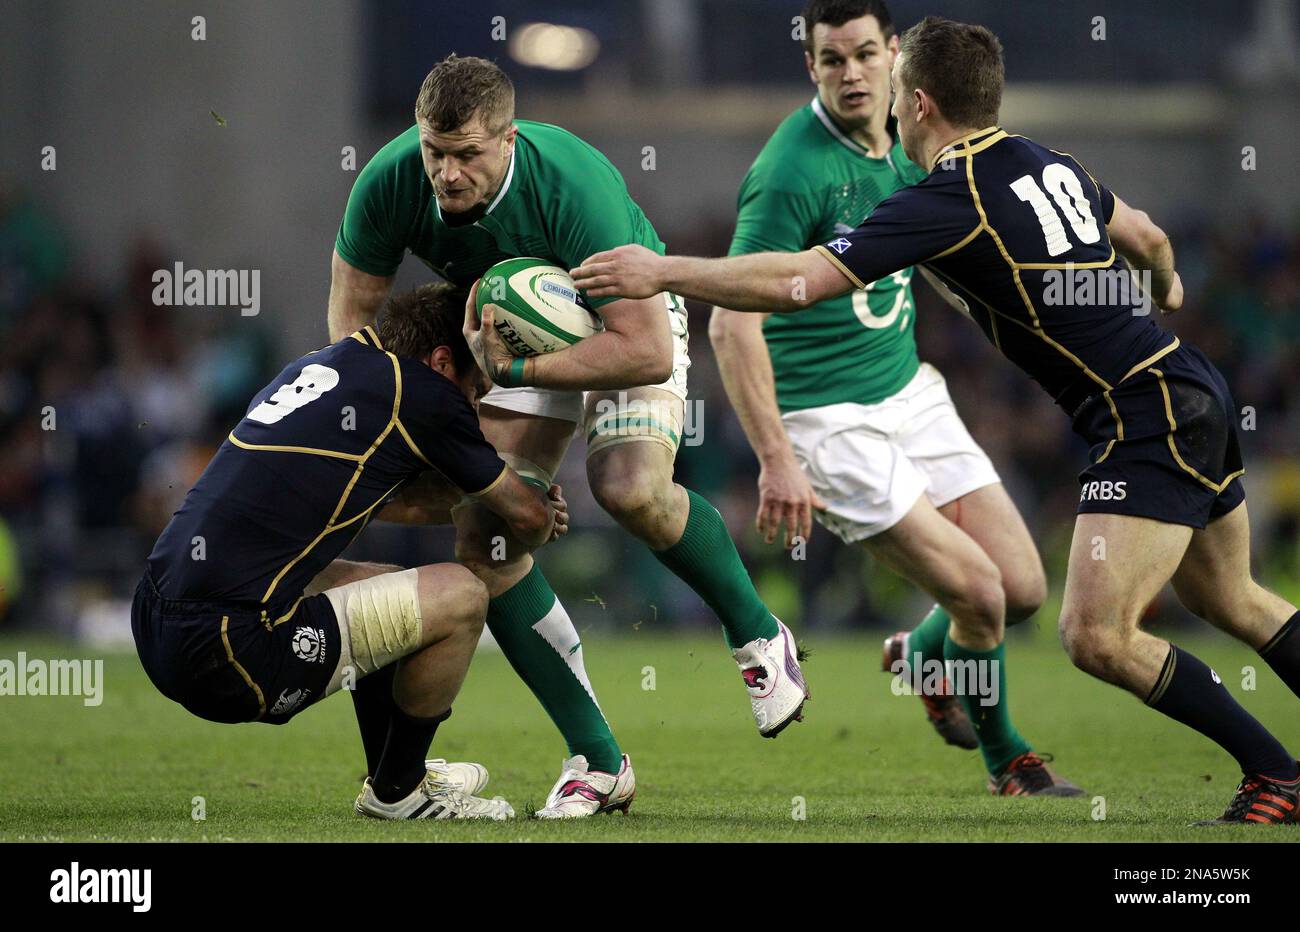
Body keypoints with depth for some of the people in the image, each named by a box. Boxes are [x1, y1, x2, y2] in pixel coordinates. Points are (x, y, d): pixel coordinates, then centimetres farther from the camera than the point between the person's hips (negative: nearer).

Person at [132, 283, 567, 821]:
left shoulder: (317, 368, 21)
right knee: (460, 597, -2)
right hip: (226, 654, -9)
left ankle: (392, 775, 41)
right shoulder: (419, 391, -2)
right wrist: (541, 521, 33)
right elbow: (528, 516, 11)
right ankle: (397, 792, 14)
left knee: (381, 587, 29)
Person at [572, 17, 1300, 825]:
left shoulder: (950, 199, -15)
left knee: (1096, 637, -12)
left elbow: (797, 281, -18)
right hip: (1194, 394, 9)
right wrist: (1168, 287, 53)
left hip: (1150, 418, -9)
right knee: (1233, 604, 23)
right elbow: (1148, 238, 29)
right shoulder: (1049, 165, 11)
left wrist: (662, 271, -9)